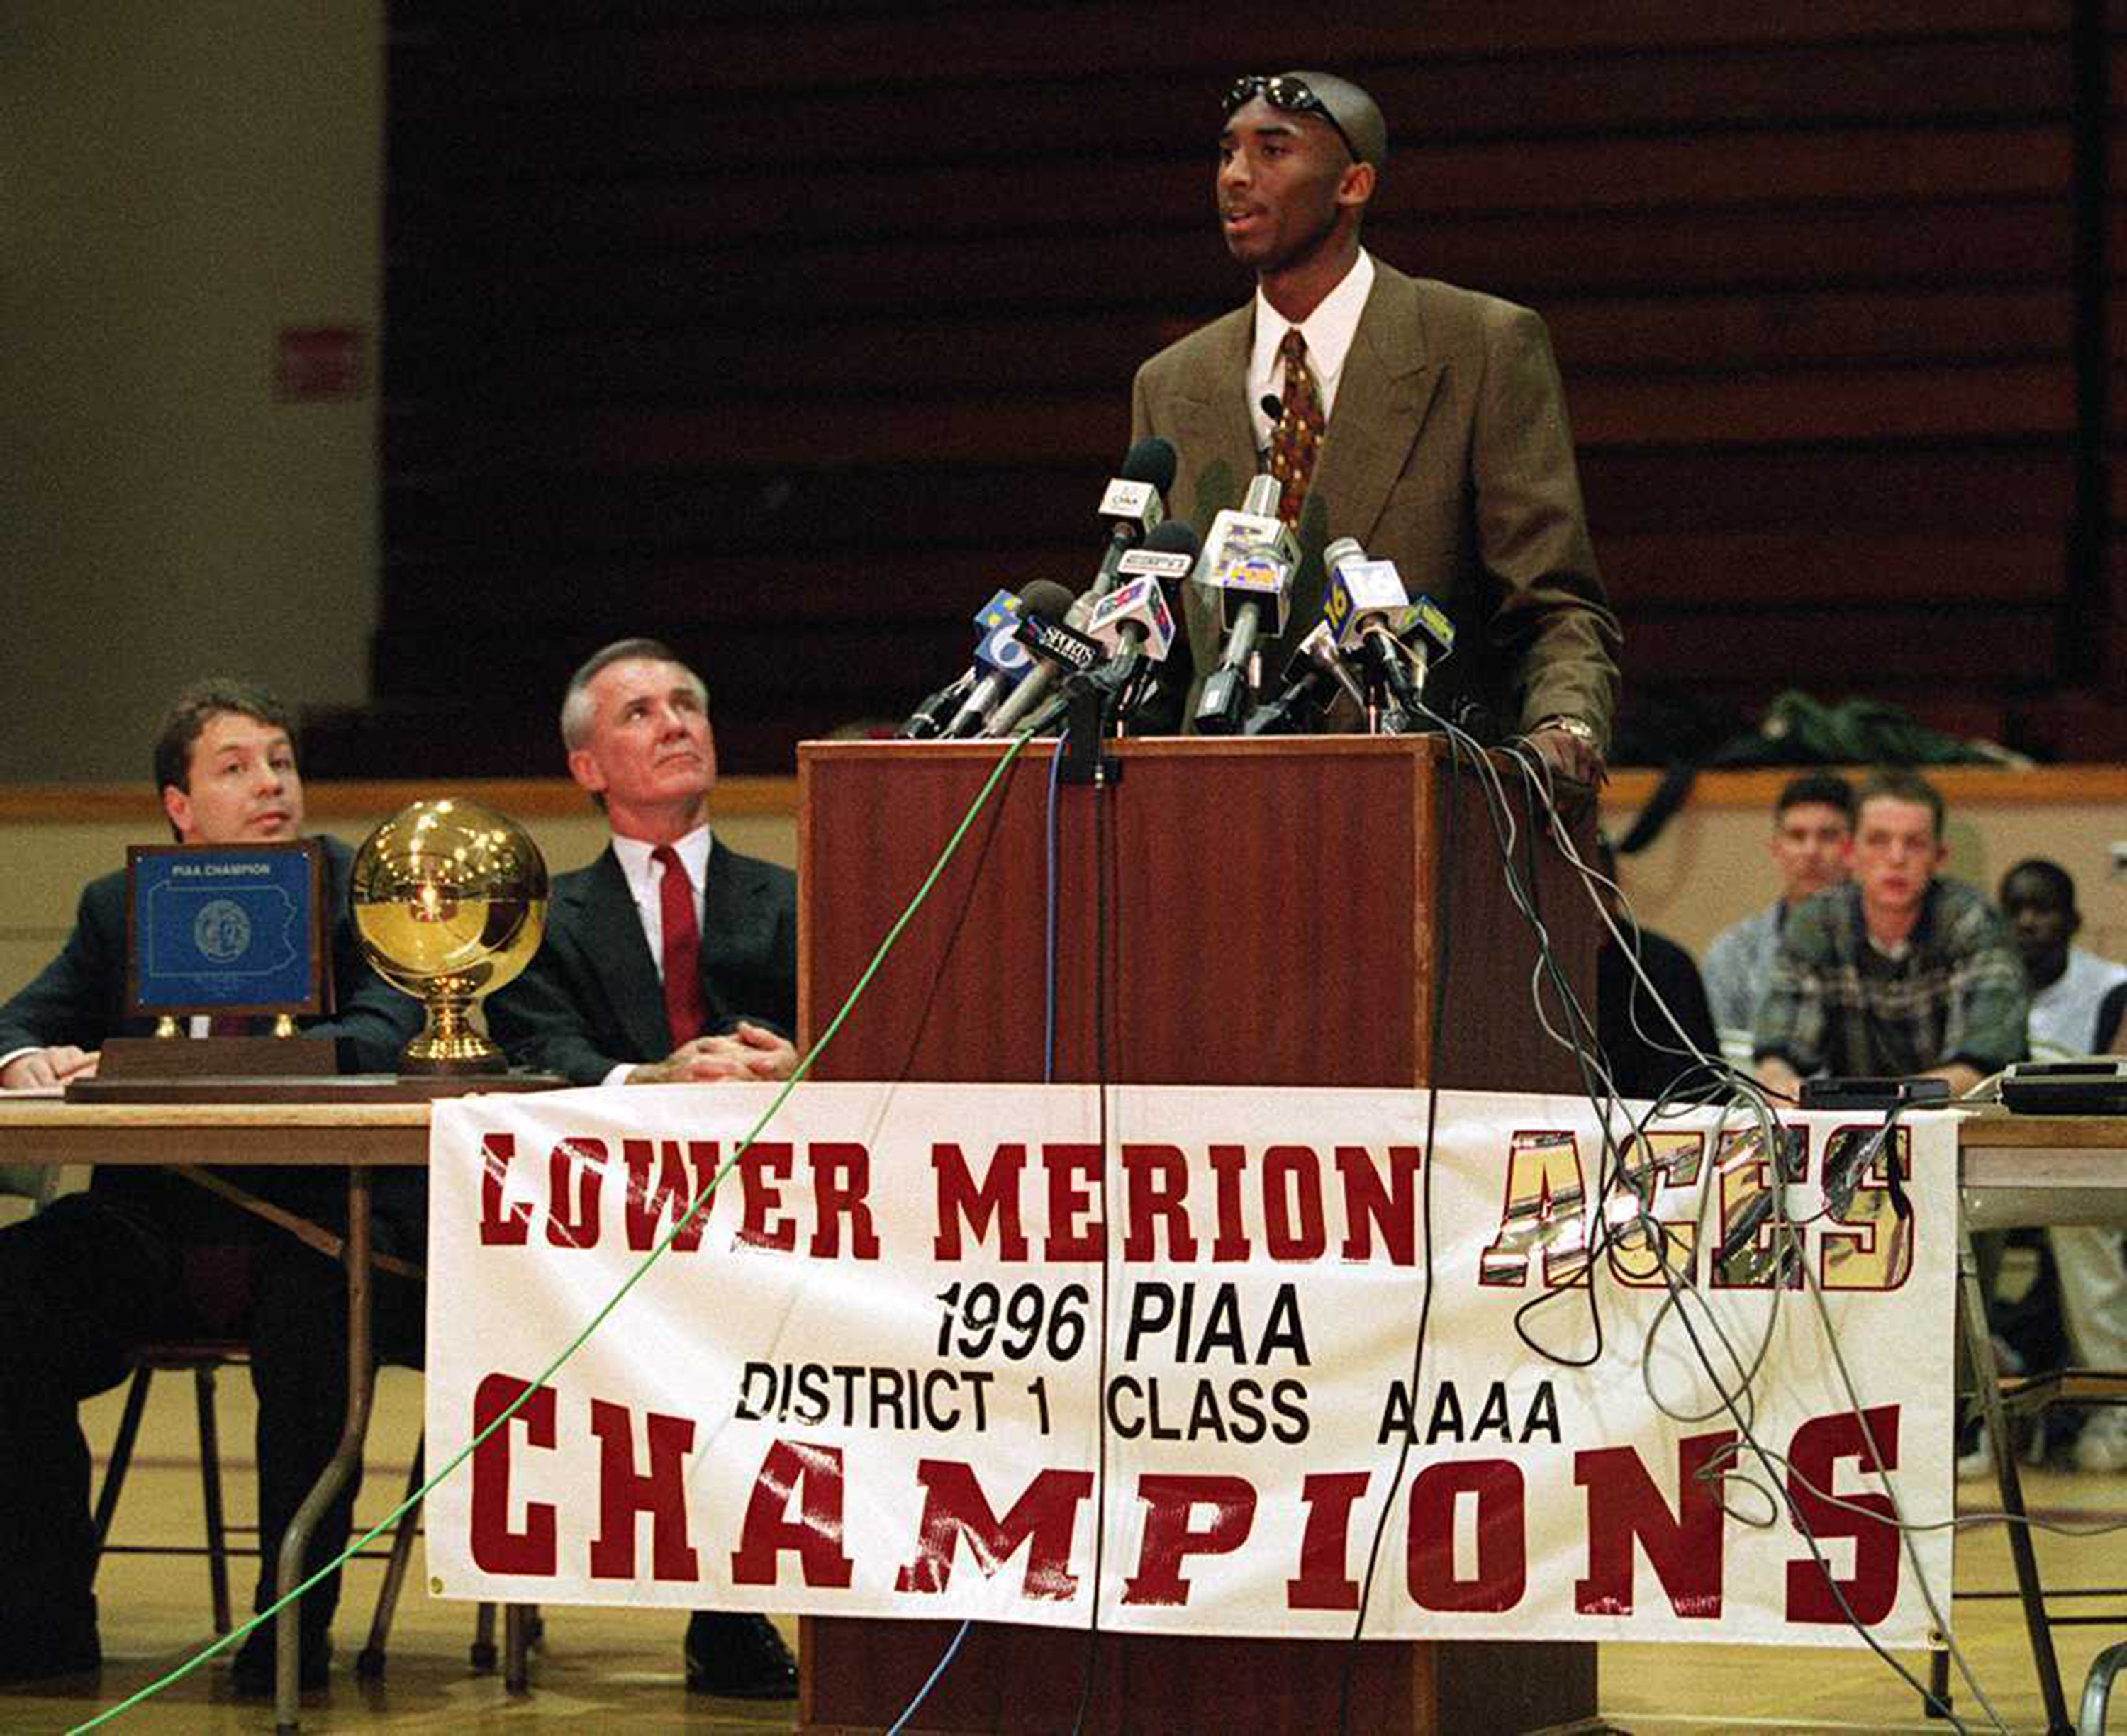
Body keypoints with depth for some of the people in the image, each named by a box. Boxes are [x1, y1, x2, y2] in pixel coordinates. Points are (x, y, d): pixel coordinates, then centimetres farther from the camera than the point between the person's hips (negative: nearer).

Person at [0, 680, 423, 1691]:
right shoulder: (118, 909, 15)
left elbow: (387, 1038, -13)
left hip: (315, 1232, -3)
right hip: (155, 1230, 4)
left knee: (314, 1308, -37)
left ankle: (293, 1625, -22)